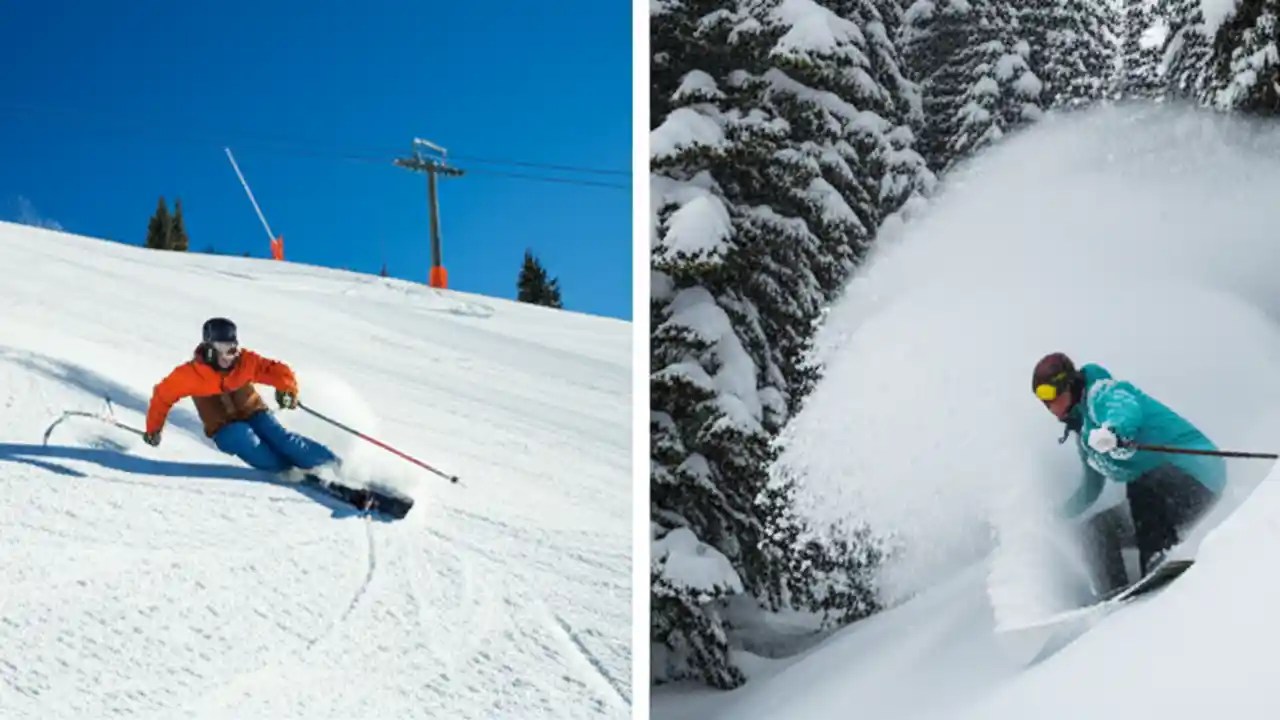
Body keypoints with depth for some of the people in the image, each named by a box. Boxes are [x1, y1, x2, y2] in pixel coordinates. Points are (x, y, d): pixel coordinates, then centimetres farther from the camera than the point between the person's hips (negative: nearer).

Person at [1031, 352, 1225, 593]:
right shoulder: (1084, 432, 19)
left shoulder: (1101, 392, -8)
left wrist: (1113, 431, -56)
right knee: (1098, 528, 6)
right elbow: (1090, 489, 33)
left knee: (1142, 489, -37)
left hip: (1195, 467, -10)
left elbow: (1127, 409, -34)